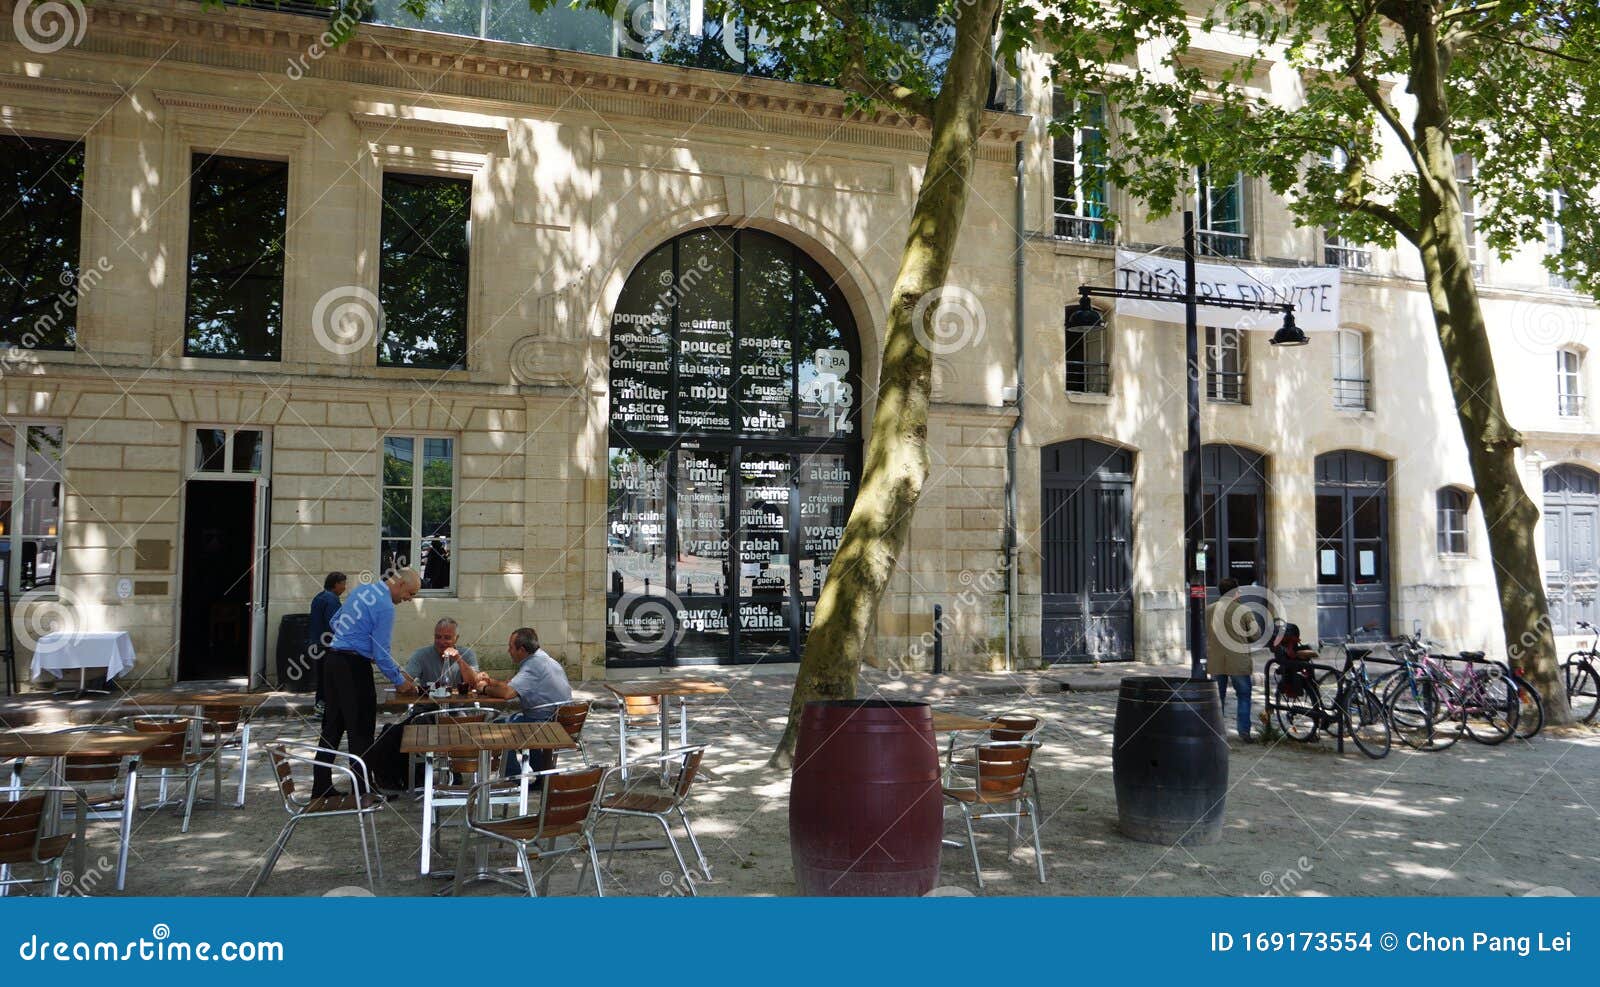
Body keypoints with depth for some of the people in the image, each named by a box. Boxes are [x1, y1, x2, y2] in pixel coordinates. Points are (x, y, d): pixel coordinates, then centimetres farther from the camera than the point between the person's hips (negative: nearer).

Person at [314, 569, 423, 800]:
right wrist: (400, 682, -2)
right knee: (361, 729, 0)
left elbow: (336, 622, 21)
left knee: (332, 726, 13)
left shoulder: (362, 589, 12)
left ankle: (321, 787, 18)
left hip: (332, 658, 9)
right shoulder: (385, 607, -14)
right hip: (354, 667, -9)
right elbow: (381, 654, -13)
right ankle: (361, 791, 5)